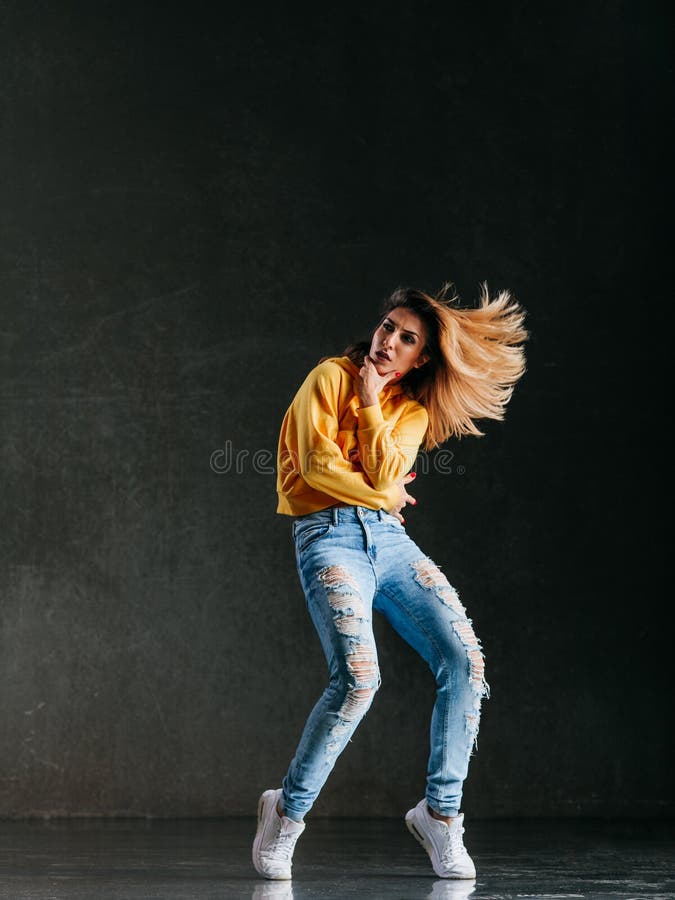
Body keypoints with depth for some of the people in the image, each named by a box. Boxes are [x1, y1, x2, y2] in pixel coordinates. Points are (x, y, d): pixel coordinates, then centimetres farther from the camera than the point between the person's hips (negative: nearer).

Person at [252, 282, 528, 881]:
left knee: (466, 661, -13)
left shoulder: (412, 410, 16)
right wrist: (385, 496, 3)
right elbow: (317, 464, -8)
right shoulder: (333, 376, 4)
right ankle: (287, 812, -6)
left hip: (390, 539, 5)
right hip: (330, 535, -5)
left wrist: (372, 403, -3)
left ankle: (440, 811, 0)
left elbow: (385, 476, -3)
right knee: (358, 679, -25)